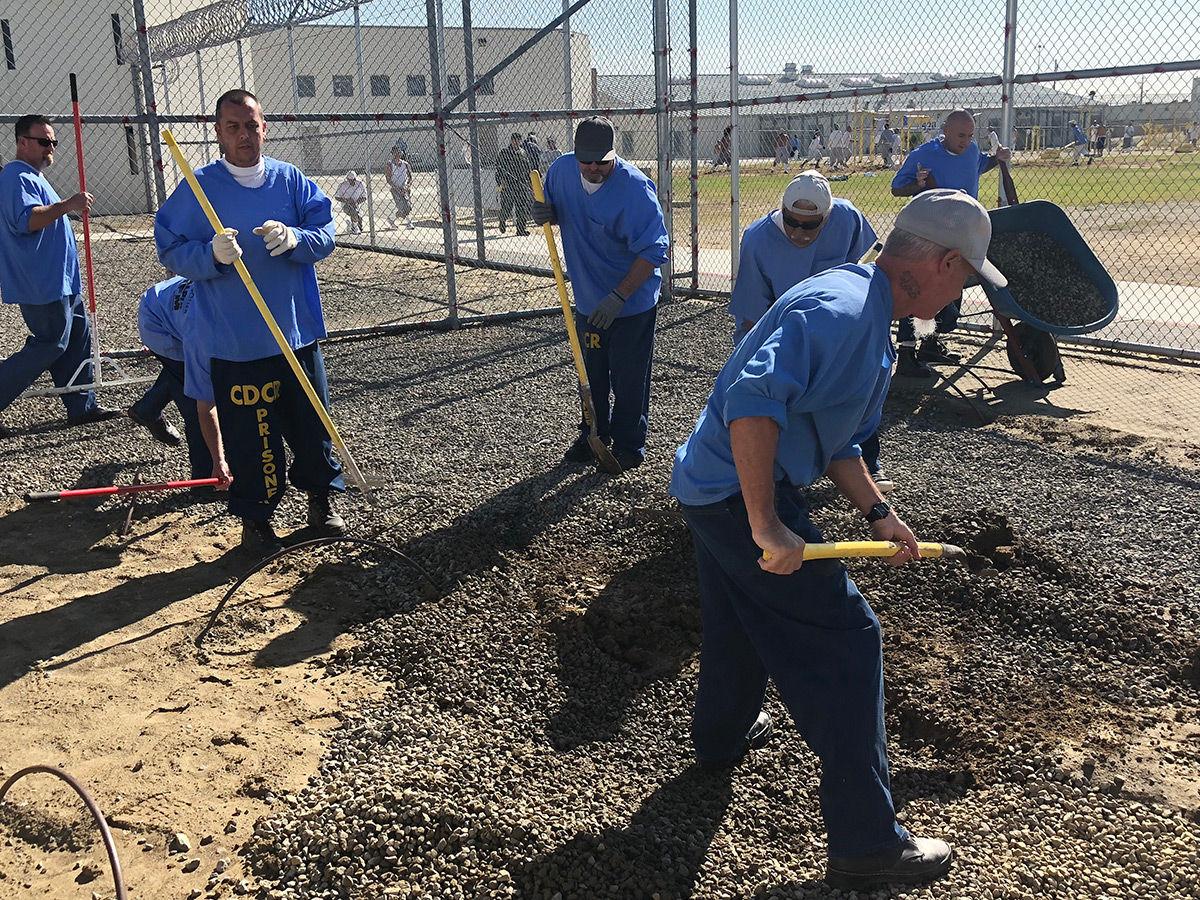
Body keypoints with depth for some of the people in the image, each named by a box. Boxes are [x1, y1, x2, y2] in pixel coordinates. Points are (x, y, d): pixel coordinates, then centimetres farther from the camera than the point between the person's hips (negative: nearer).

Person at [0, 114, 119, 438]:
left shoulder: (32, 177, 20)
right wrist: (66, 205, -40)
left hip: (59, 282, 11)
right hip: (42, 285, -11)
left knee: (78, 337, 12)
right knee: (51, 345, -9)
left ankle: (82, 406, 18)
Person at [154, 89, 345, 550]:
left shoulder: (291, 180, 5)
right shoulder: (197, 187, -4)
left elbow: (326, 233, 1)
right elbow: (171, 252, -5)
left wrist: (294, 239, -20)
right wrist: (213, 254, -25)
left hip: (298, 331, 3)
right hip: (233, 342, -3)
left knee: (313, 421, 12)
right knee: (249, 434, 2)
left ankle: (320, 500, 32)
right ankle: (255, 516, 20)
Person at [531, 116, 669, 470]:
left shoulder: (635, 187, -24)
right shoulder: (561, 170, -6)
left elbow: (653, 251, -25)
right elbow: (556, 213, 13)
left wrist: (618, 297, -30)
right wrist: (546, 215, -12)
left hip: (633, 303, -5)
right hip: (587, 300, 6)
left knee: (628, 378, 3)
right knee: (591, 373, 18)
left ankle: (628, 443, 20)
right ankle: (594, 433, 35)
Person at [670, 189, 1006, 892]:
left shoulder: (868, 322, 13)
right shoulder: (842, 308, -23)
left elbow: (835, 437, 22)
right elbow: (752, 400, -36)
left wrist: (878, 512, 14)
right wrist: (767, 528, -33)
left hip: (717, 491, 11)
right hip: (740, 496, -11)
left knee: (741, 618, 30)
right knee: (846, 640, -5)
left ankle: (724, 735, 56)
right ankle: (867, 845, 3)